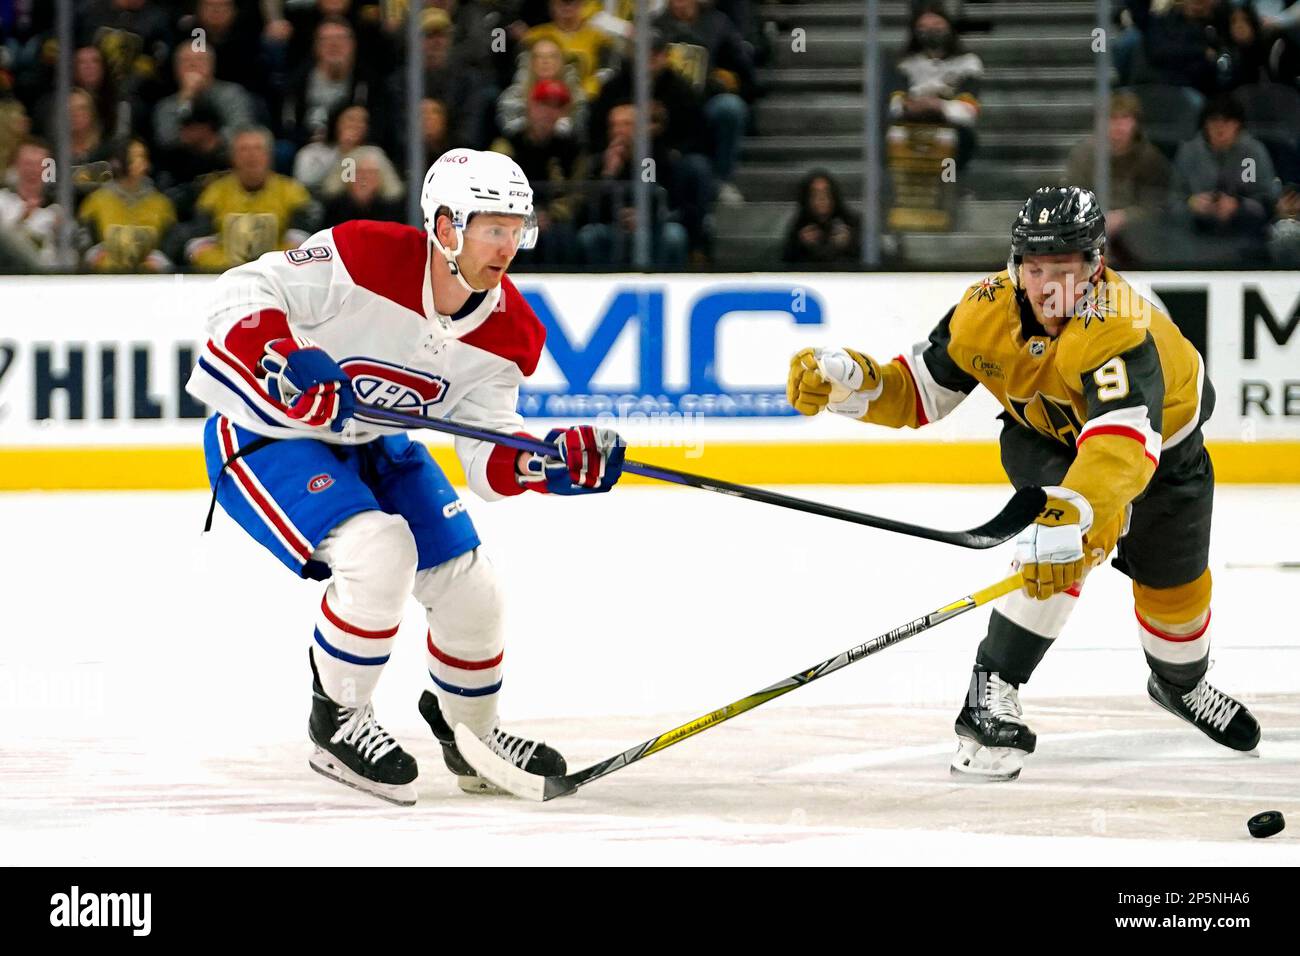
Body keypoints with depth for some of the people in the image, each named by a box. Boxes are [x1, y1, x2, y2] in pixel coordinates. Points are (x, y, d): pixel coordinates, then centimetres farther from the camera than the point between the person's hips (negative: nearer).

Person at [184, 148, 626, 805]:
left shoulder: (505, 331, -9)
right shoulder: (365, 258, -28)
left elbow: (489, 460, -8)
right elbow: (244, 291, -26)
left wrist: (544, 463, -29)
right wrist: (288, 362, -43)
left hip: (371, 444, 7)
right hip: (265, 435, -7)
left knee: (471, 592, 3)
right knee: (378, 551, -30)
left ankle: (464, 724, 35)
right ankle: (336, 720, -7)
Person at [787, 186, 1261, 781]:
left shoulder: (1117, 325, -45)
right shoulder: (986, 309, -29)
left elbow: (1123, 442, -59)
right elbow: (921, 393, -15)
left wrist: (1072, 514, -74)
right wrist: (853, 382, -35)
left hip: (1161, 435, -1)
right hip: (1043, 433, 1)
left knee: (1175, 586, 12)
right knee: (1054, 551, -30)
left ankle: (1182, 683, 46)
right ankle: (991, 695, -25)